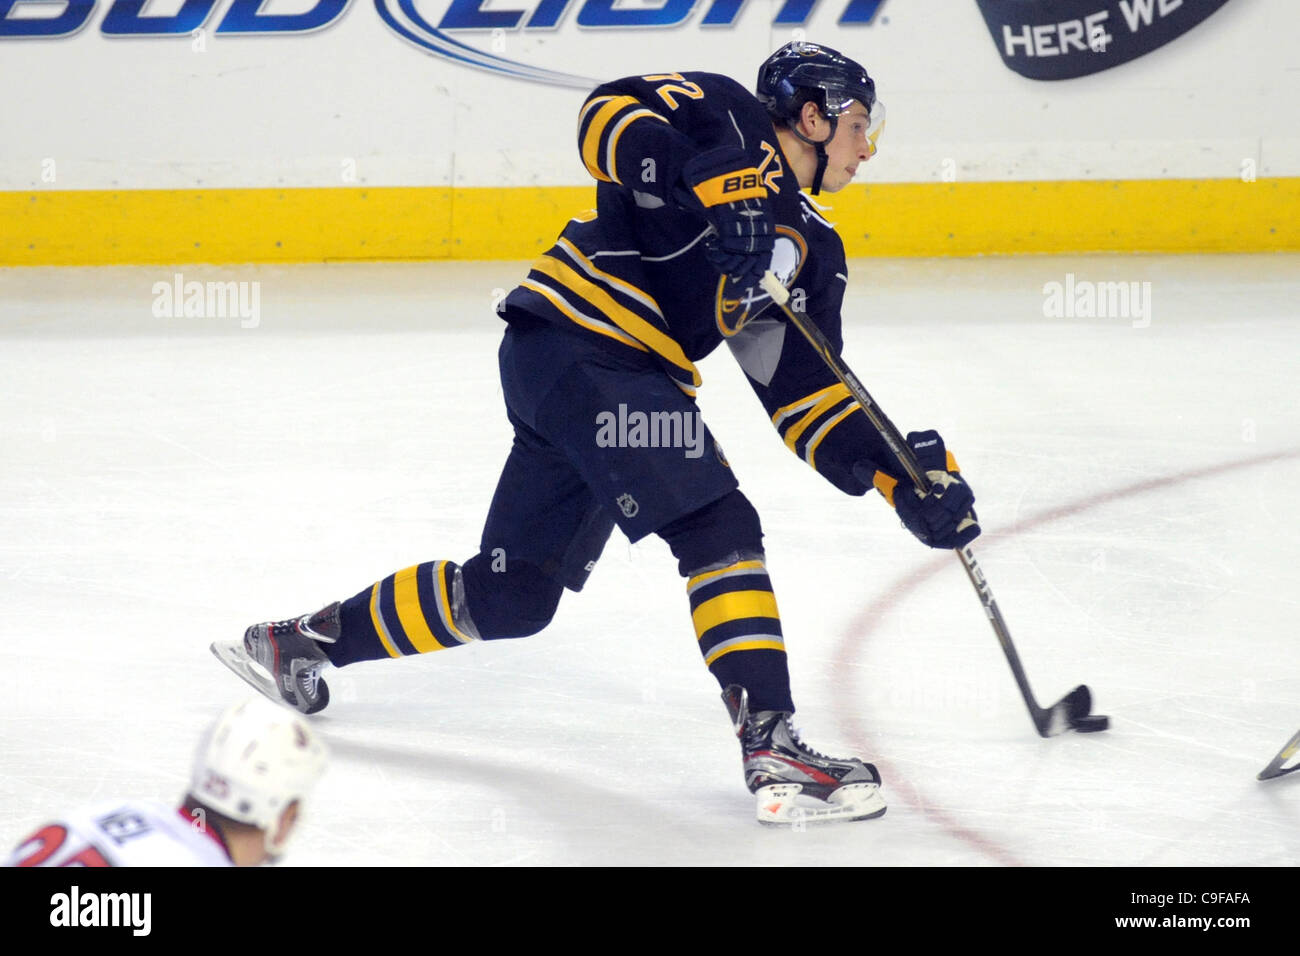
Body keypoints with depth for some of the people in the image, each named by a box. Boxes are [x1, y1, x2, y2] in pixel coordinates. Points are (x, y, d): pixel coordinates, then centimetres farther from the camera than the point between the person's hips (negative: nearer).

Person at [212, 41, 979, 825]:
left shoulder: (810, 249, 21)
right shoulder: (723, 116, 1)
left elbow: (809, 396, 17)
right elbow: (612, 114, -16)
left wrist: (901, 474, 5)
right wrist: (710, 189, -28)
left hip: (635, 378, 9)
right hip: (572, 340, -9)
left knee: (510, 599, 11)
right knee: (717, 526, -18)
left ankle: (302, 643, 27)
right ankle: (772, 746, -21)